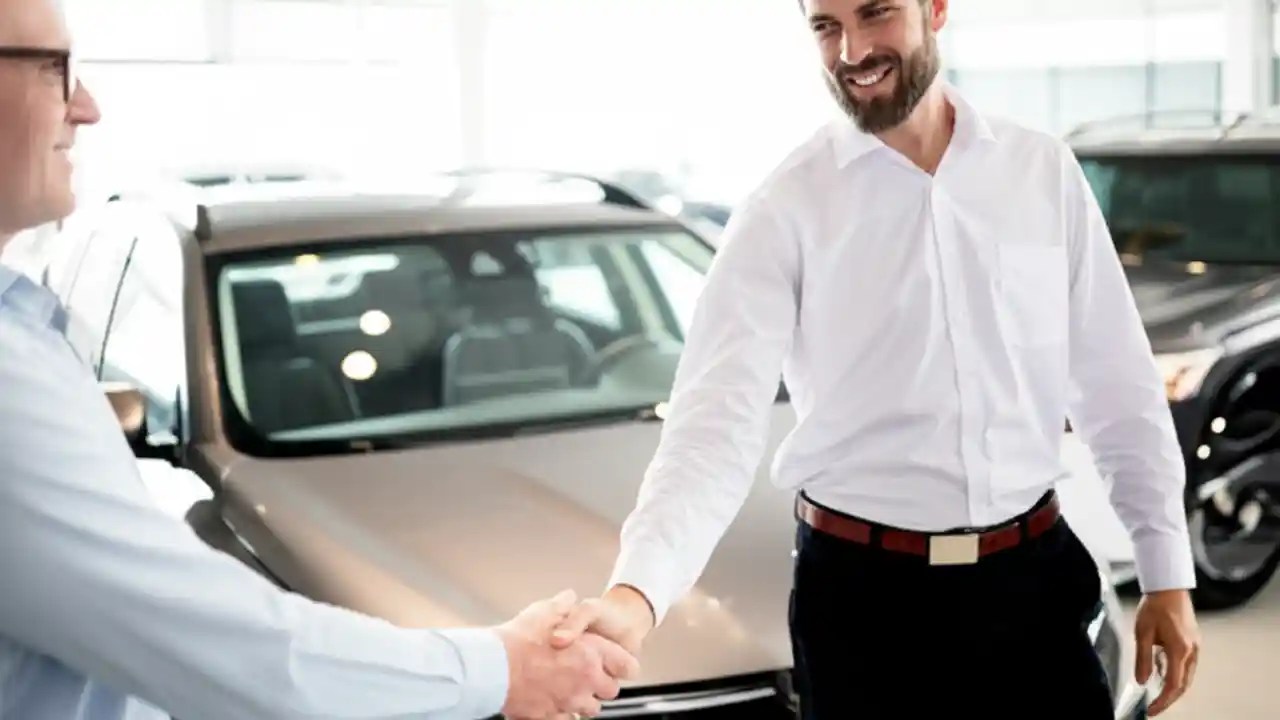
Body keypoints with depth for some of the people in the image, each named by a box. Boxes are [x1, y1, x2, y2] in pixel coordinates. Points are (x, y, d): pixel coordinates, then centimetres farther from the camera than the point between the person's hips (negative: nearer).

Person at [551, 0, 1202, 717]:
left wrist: (1167, 571, 6)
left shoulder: (1044, 170, 1)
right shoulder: (786, 209, -9)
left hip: (1034, 578, 2)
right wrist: (637, 592, -33)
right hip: (863, 596, -2)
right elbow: (720, 414, -19)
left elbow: (1118, 382, 6)